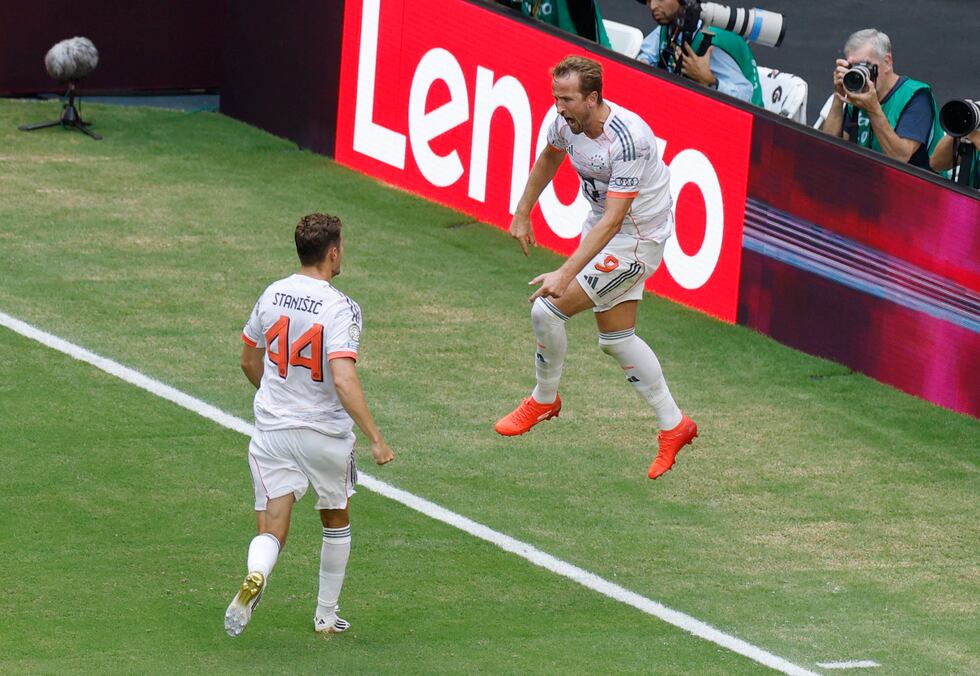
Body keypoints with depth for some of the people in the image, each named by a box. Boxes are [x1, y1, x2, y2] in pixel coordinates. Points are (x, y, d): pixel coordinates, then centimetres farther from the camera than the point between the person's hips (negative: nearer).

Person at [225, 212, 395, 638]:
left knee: (272, 530, -1)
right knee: (336, 521, 23)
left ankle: (255, 577, -34)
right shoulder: (340, 308, -16)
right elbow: (344, 381, -27)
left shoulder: (272, 295, 1)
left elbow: (249, 362, 14)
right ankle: (326, 616, 31)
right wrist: (376, 439, -24)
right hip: (327, 434, -3)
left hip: (272, 432, 3)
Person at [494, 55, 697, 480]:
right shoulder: (568, 122, -10)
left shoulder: (628, 141, -34)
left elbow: (612, 221, -35)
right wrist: (522, 214, 17)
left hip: (636, 240, -9)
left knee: (547, 309, -12)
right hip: (603, 228, 9)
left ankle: (544, 400, 14)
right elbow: (549, 158, 16)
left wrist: (565, 274, -40)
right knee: (615, 338, 13)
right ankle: (673, 426, 25)